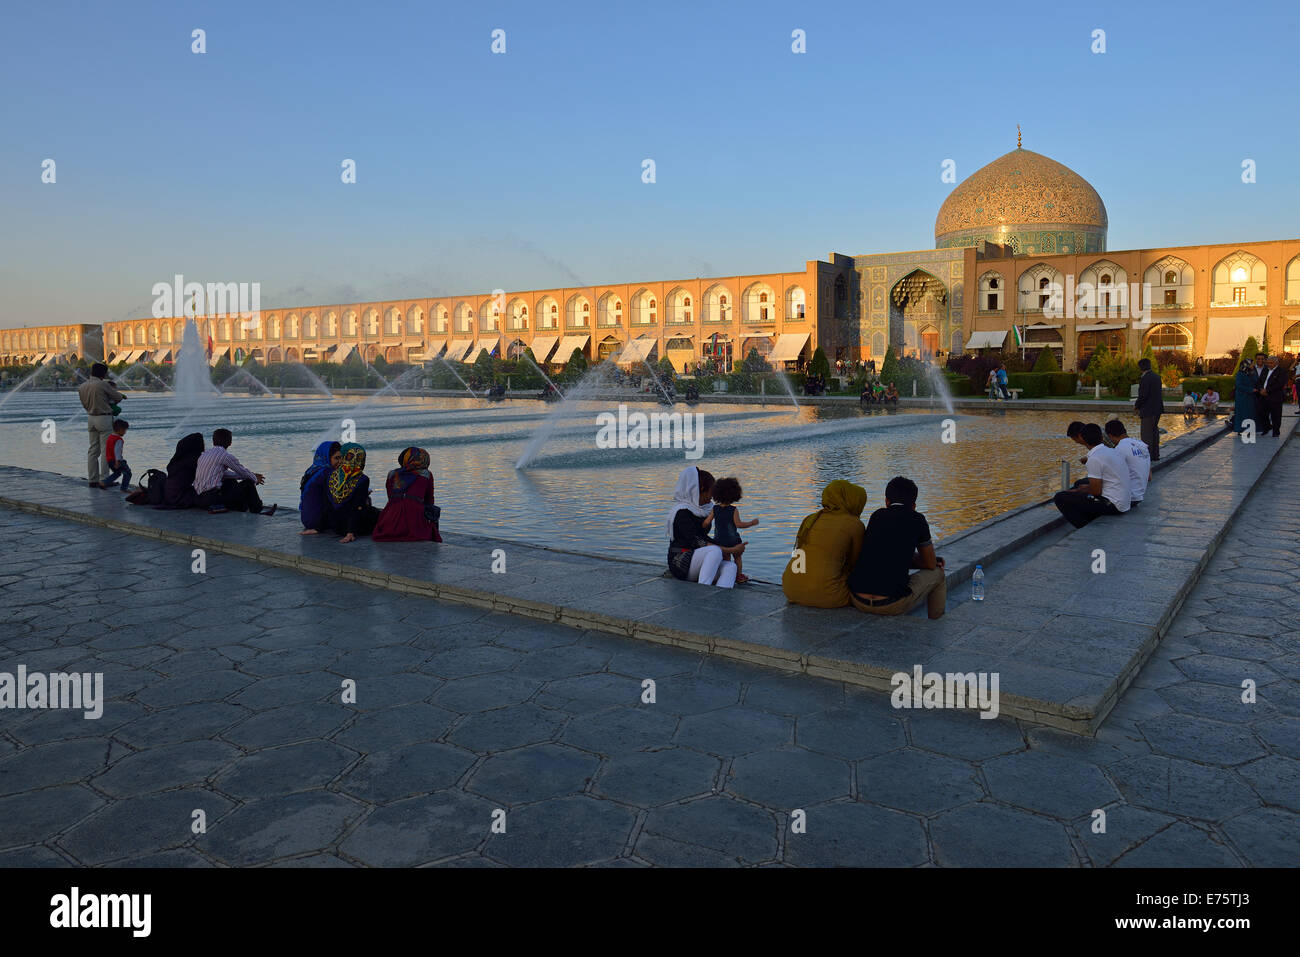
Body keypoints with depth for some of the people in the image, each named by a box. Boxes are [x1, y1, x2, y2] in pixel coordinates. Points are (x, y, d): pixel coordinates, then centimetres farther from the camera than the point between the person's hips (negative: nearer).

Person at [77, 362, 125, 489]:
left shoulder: (82, 386, 8)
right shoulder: (102, 385, -14)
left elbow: (85, 404, 15)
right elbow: (118, 397, -4)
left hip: (91, 418, 7)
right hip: (104, 418, -7)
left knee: (93, 450, 12)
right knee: (106, 450, -3)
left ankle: (92, 480, 15)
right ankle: (103, 480, -6)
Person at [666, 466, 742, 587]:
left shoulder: (698, 510, 17)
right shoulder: (682, 512, -12)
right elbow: (697, 543, -20)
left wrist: (725, 552, 0)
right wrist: (730, 551, -18)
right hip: (680, 562, -8)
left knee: (730, 567, -20)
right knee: (715, 550, -33)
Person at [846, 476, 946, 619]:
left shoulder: (877, 516, 14)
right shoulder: (917, 519, 5)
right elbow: (931, 564, 15)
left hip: (857, 600, 4)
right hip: (892, 604, -4)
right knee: (937, 574, 23)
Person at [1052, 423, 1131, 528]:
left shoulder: (1094, 459, -18)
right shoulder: (1112, 451, 10)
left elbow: (1096, 491, -15)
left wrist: (1078, 491, 3)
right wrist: (1086, 487, 26)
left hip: (1112, 505, -9)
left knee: (1060, 498, -11)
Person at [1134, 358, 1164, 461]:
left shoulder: (1146, 378, -18)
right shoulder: (1156, 376, 11)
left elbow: (1143, 395, -20)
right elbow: (1155, 393, 16)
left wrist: (1136, 406, -4)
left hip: (1149, 410, -9)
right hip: (1157, 408, 9)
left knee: (1147, 433, -4)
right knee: (1154, 431, 17)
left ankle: (1149, 456, -3)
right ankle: (1155, 455, 23)